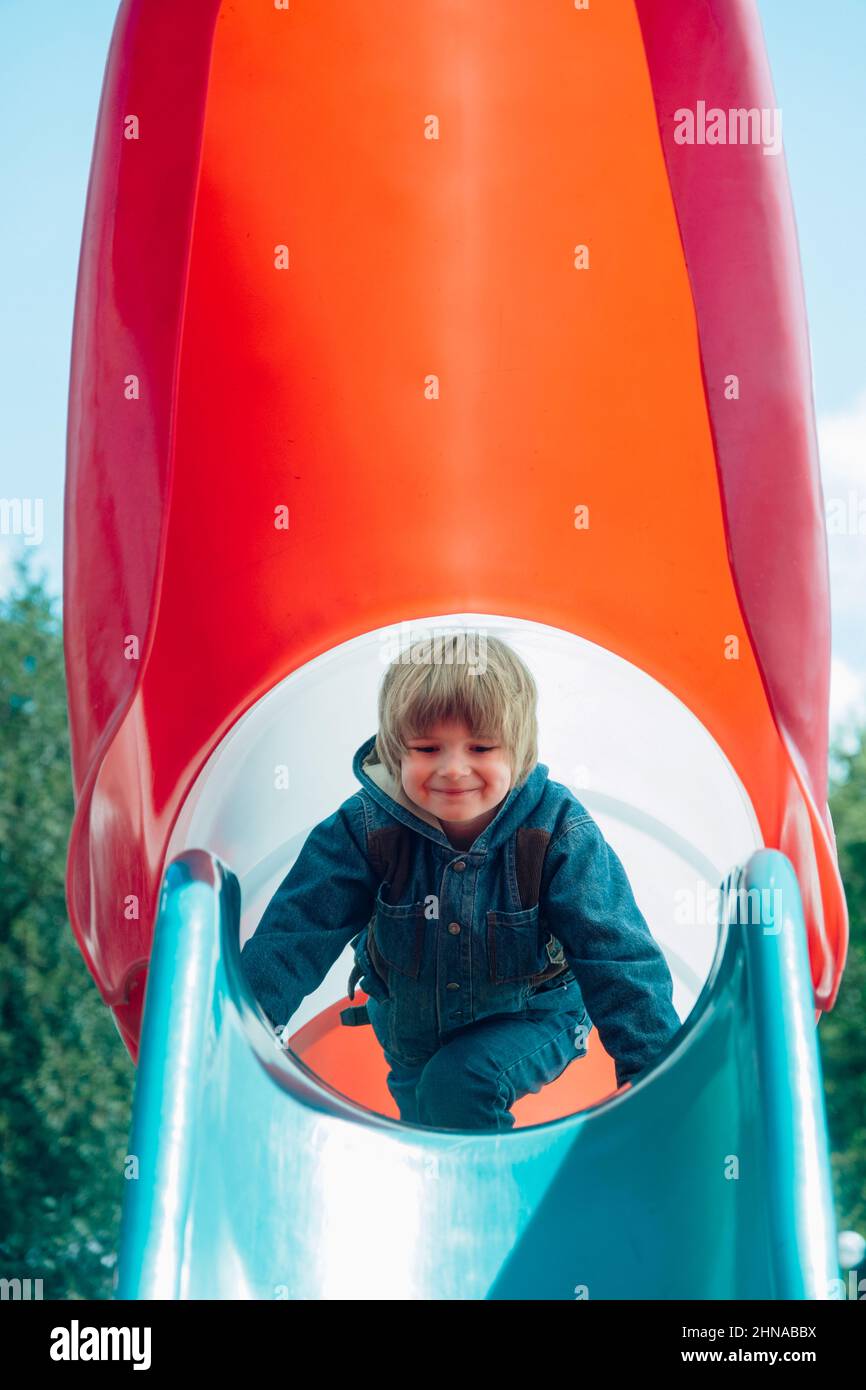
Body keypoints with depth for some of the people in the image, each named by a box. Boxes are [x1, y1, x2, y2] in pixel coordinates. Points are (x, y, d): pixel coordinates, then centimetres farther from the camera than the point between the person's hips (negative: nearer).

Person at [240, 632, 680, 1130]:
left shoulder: (558, 831, -26)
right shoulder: (365, 827, -23)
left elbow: (616, 957, -26)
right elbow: (295, 933, -23)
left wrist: (653, 1069, -34)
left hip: (530, 1019, -3)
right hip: (412, 1030, 3)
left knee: (456, 1085, -30)